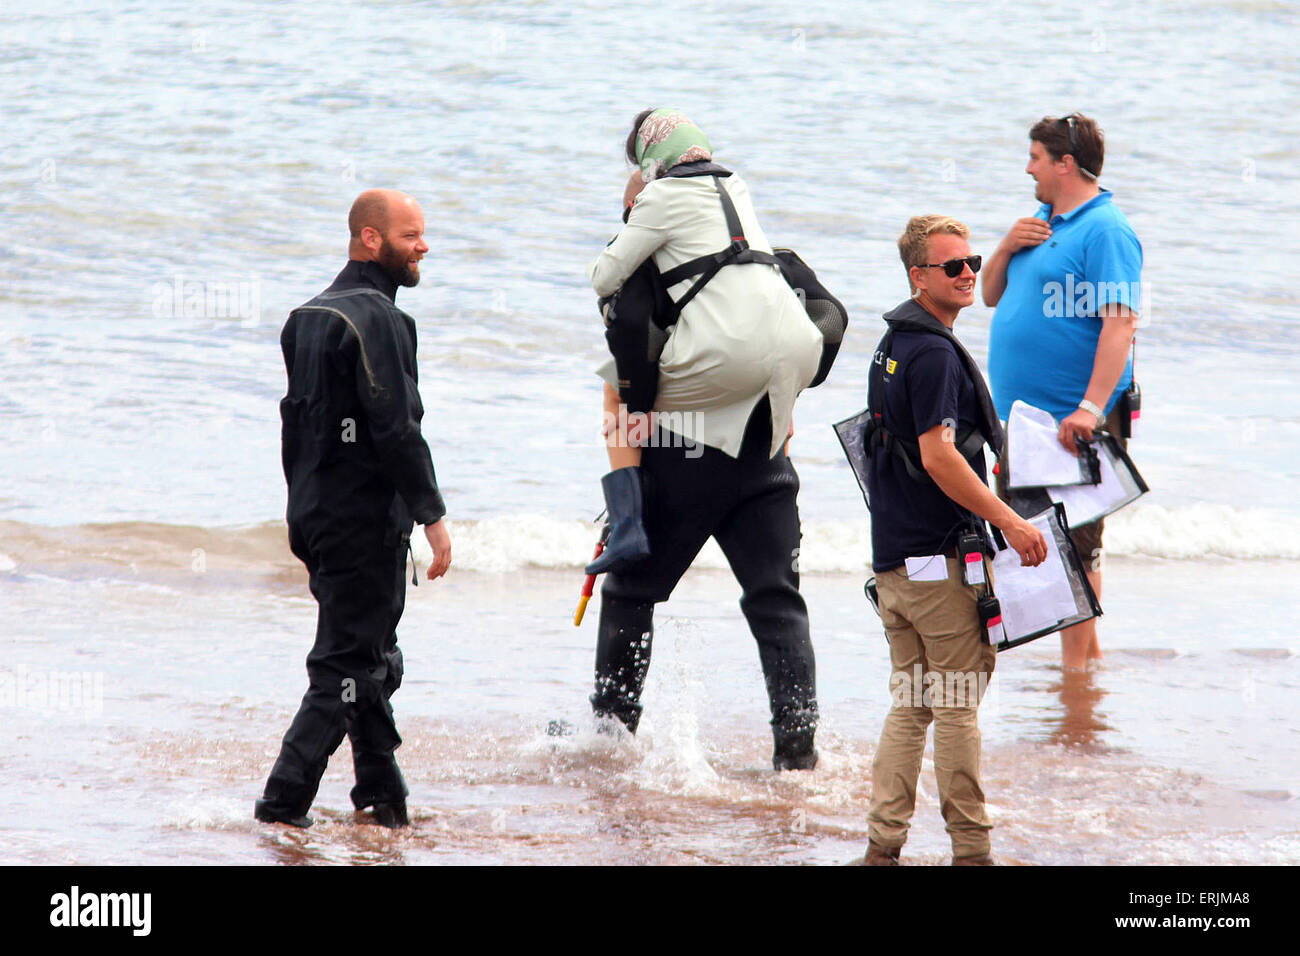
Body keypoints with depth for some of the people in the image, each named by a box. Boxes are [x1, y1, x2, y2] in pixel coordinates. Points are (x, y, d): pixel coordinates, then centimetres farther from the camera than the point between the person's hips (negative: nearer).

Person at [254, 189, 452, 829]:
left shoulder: (309, 316, 14)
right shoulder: (376, 319, -16)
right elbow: (395, 428, -21)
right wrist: (432, 514, -17)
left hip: (317, 517, 9)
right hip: (366, 519, -9)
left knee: (369, 659, 18)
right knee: (347, 666, -6)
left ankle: (384, 796, 22)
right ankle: (284, 804, -9)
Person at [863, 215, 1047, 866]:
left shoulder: (893, 344, 15)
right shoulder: (934, 353, -16)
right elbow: (938, 456, -24)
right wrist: (1012, 522, -21)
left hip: (893, 555, 9)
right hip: (939, 555, -9)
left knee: (910, 702, 12)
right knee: (957, 704, -3)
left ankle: (884, 841, 10)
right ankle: (971, 847, 2)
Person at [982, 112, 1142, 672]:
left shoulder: (1105, 231, -13)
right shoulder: (1040, 223, 17)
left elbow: (1121, 321, -22)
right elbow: (992, 296, 25)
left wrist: (1092, 407, -29)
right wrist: (1006, 249, 3)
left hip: (1074, 421, -10)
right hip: (1023, 415, 10)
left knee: (1076, 542, -6)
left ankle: (1078, 660, -2)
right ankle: (1090, 648, 23)